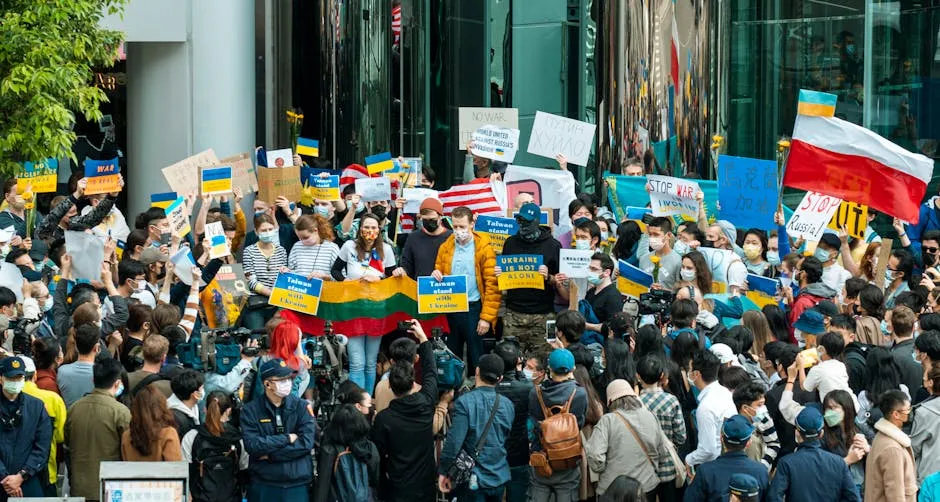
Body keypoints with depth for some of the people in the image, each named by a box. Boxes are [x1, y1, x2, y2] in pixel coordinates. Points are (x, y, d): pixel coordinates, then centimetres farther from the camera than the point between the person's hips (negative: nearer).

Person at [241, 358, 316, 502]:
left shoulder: (302, 407, 0)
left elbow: (306, 443, -11)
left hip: (297, 484, 0)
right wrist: (287, 438, -14)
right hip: (262, 485, 0)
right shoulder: (251, 410, -1)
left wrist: (269, 454, -13)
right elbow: (252, 445, -13)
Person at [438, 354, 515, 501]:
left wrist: (444, 471, -10)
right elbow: (506, 440, 10)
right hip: (499, 478, 5)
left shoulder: (465, 402, -16)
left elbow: (454, 441, -19)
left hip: (473, 480, -5)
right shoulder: (508, 405, 1)